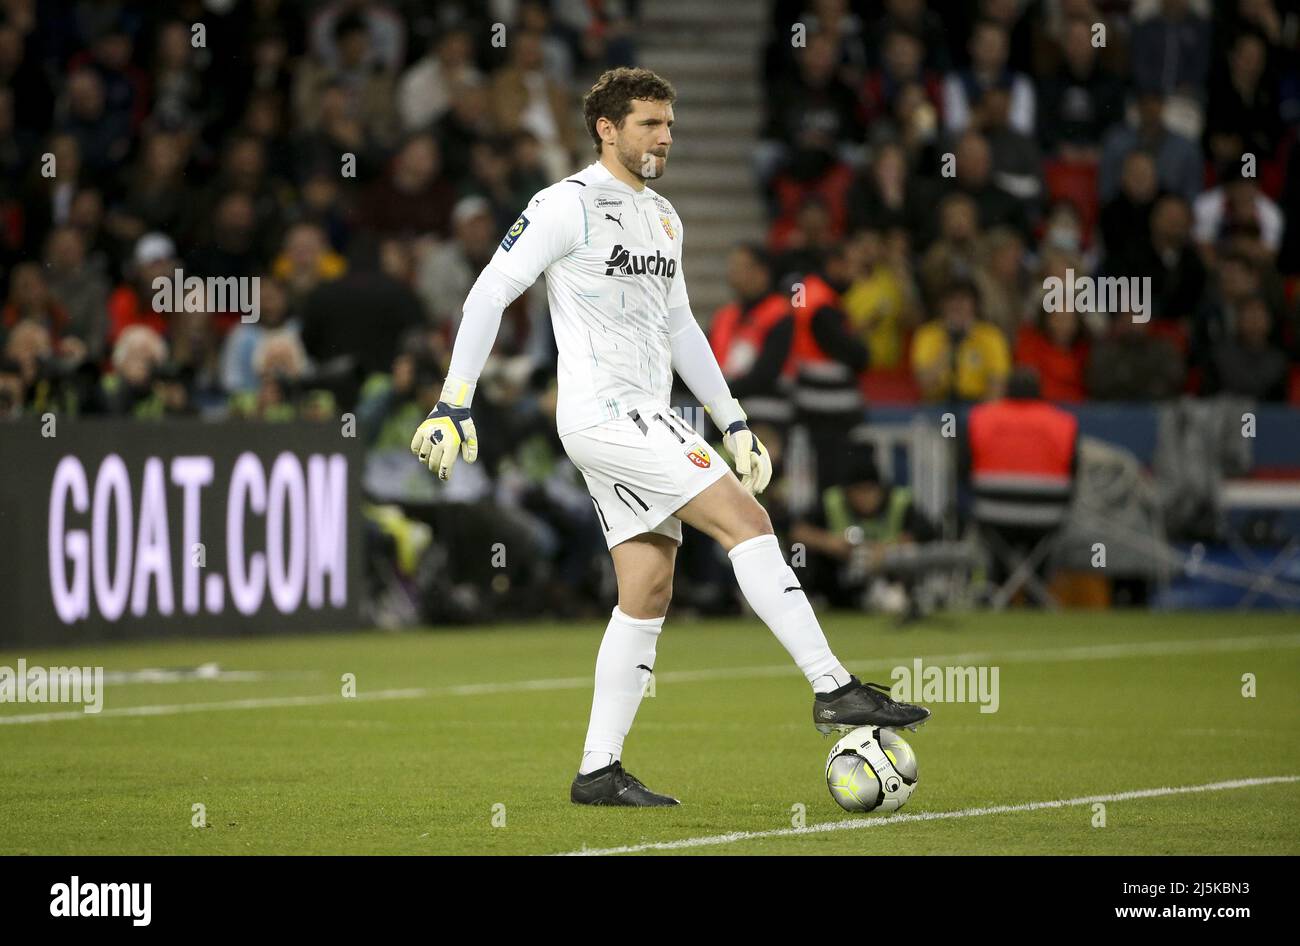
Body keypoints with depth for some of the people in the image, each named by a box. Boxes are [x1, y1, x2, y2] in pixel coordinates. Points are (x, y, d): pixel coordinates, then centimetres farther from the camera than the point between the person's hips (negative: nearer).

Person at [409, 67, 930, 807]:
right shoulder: (570, 204, -8)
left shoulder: (664, 218, 18)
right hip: (603, 414, -9)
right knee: (746, 520, -17)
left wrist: (734, 424, 23)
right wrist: (453, 405, -15)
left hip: (645, 423, 9)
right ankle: (835, 689, -18)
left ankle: (599, 772, 7)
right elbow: (489, 294, -10)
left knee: (648, 593, 4)